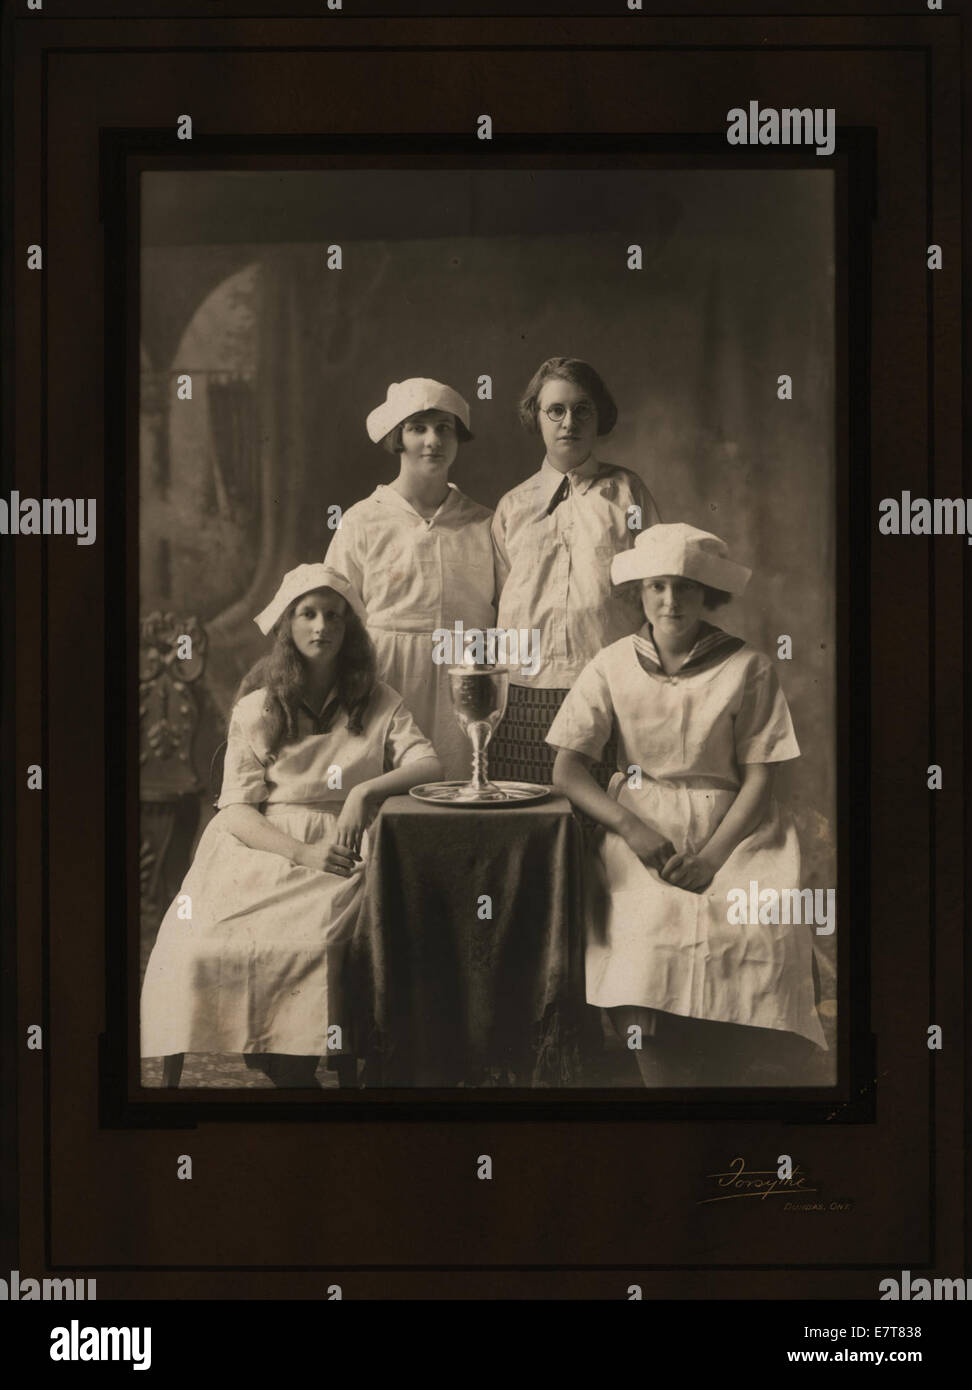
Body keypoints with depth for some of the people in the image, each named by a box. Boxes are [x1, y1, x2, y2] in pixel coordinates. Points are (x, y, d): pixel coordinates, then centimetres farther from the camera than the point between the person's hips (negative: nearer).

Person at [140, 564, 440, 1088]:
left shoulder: (378, 704, 14)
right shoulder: (254, 711, 14)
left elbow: (428, 766, 2)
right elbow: (237, 810, 5)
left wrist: (366, 791, -18)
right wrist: (303, 852, -13)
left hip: (341, 857, -1)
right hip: (259, 850, 1)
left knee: (310, 942, -35)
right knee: (202, 942, -29)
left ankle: (296, 1068, -18)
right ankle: (283, 1073, -17)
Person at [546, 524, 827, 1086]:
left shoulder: (748, 669, 1)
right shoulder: (615, 666, 6)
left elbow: (759, 780, 0)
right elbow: (568, 769, 4)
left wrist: (711, 856, -14)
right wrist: (632, 829, -12)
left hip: (733, 827, 0)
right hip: (641, 825, 0)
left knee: (762, 933, -29)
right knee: (653, 926, -29)